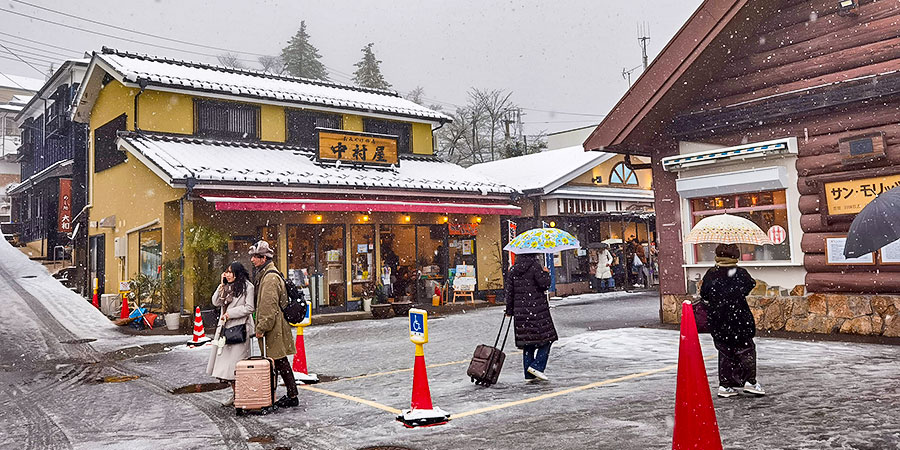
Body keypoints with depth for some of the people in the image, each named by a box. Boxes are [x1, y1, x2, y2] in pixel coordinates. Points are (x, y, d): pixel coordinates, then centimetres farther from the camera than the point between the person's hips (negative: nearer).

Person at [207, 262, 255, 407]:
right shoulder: (226, 287, 16)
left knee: (236, 364, -8)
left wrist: (230, 314, -11)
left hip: (239, 329, -7)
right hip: (224, 327, 7)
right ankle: (235, 393, 15)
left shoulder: (247, 287, -6)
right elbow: (216, 302, 11)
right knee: (226, 361, 6)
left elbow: (249, 308, -9)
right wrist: (222, 285, 4)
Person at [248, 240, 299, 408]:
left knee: (280, 361, -5)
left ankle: (292, 397, 2)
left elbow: (270, 306, -21)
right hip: (274, 327, 10)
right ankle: (291, 394, 20)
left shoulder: (270, 277, -17)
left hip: (275, 327, -10)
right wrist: (261, 325, 22)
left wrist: (261, 327, -18)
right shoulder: (264, 274, 17)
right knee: (279, 361, 13)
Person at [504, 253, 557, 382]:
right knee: (547, 337, 6)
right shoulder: (535, 266, -8)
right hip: (537, 309, -5)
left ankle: (529, 374, 11)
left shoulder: (512, 270, 8)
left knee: (527, 342, 10)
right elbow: (544, 284, -14)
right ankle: (537, 366, -5)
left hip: (520, 311, 5)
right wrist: (546, 273, 5)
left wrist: (509, 310, 16)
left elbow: (509, 291, 9)